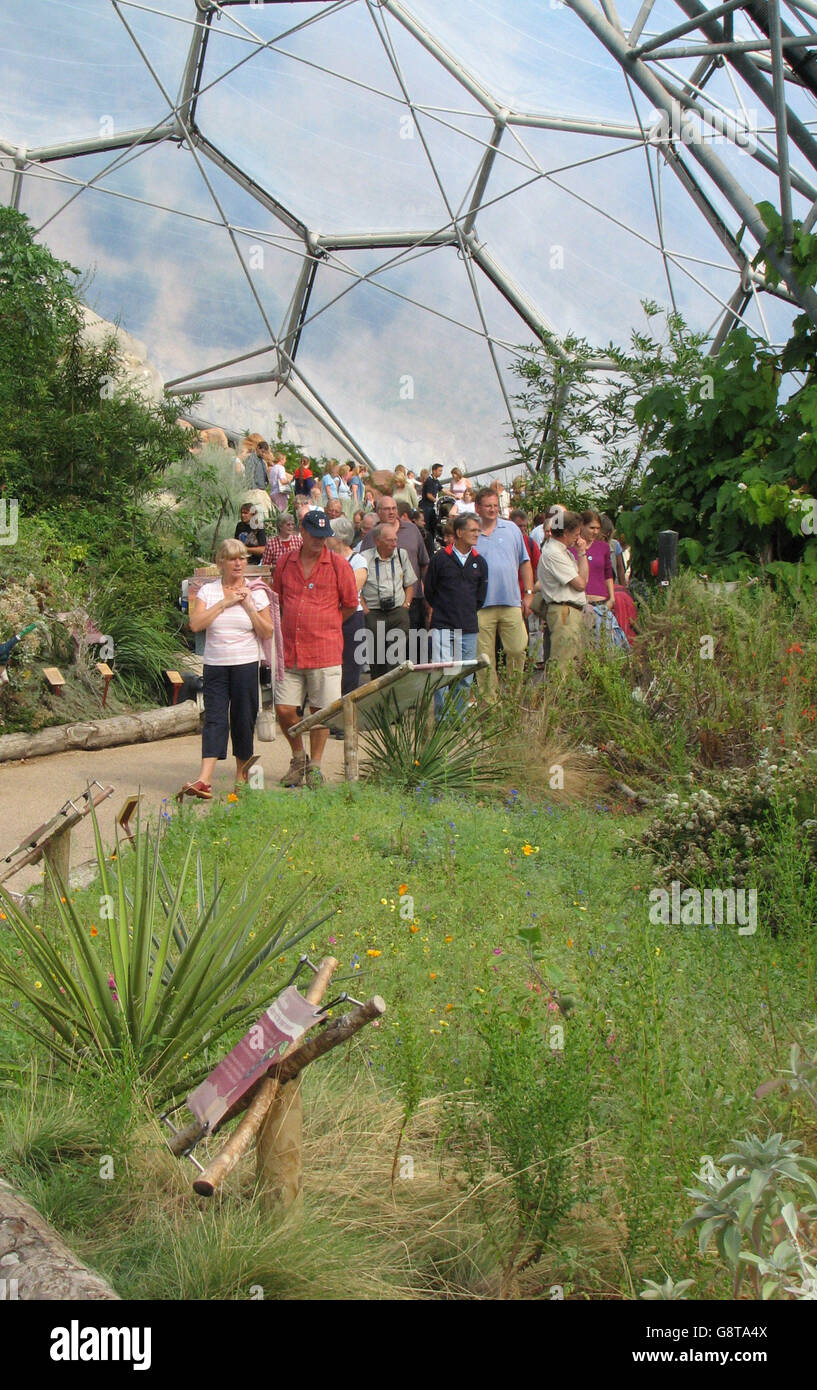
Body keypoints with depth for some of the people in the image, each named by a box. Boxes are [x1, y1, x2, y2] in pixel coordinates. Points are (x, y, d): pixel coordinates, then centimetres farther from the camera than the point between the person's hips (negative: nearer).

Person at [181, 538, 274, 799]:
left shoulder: (256, 593, 4)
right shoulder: (207, 591, 5)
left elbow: (267, 633, 0)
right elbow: (196, 624, -10)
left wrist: (248, 606, -9)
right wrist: (224, 603, -11)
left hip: (246, 664, 0)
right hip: (215, 665, 0)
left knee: (244, 718, 5)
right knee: (214, 718, -7)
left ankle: (242, 773, 21)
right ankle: (205, 779, -15)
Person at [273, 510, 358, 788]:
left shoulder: (338, 565, -1)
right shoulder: (285, 563, 8)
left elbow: (351, 605, 6)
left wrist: (326, 625, 11)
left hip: (324, 651, -2)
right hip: (289, 650, 3)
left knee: (320, 710, 3)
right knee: (284, 709, 0)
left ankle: (315, 765, 18)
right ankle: (298, 758, 23)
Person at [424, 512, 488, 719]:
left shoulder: (479, 562, 10)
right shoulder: (440, 558, 0)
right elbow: (429, 590, 9)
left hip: (469, 627, 4)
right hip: (443, 625, -3)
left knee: (465, 676, 5)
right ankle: (441, 716, -4)